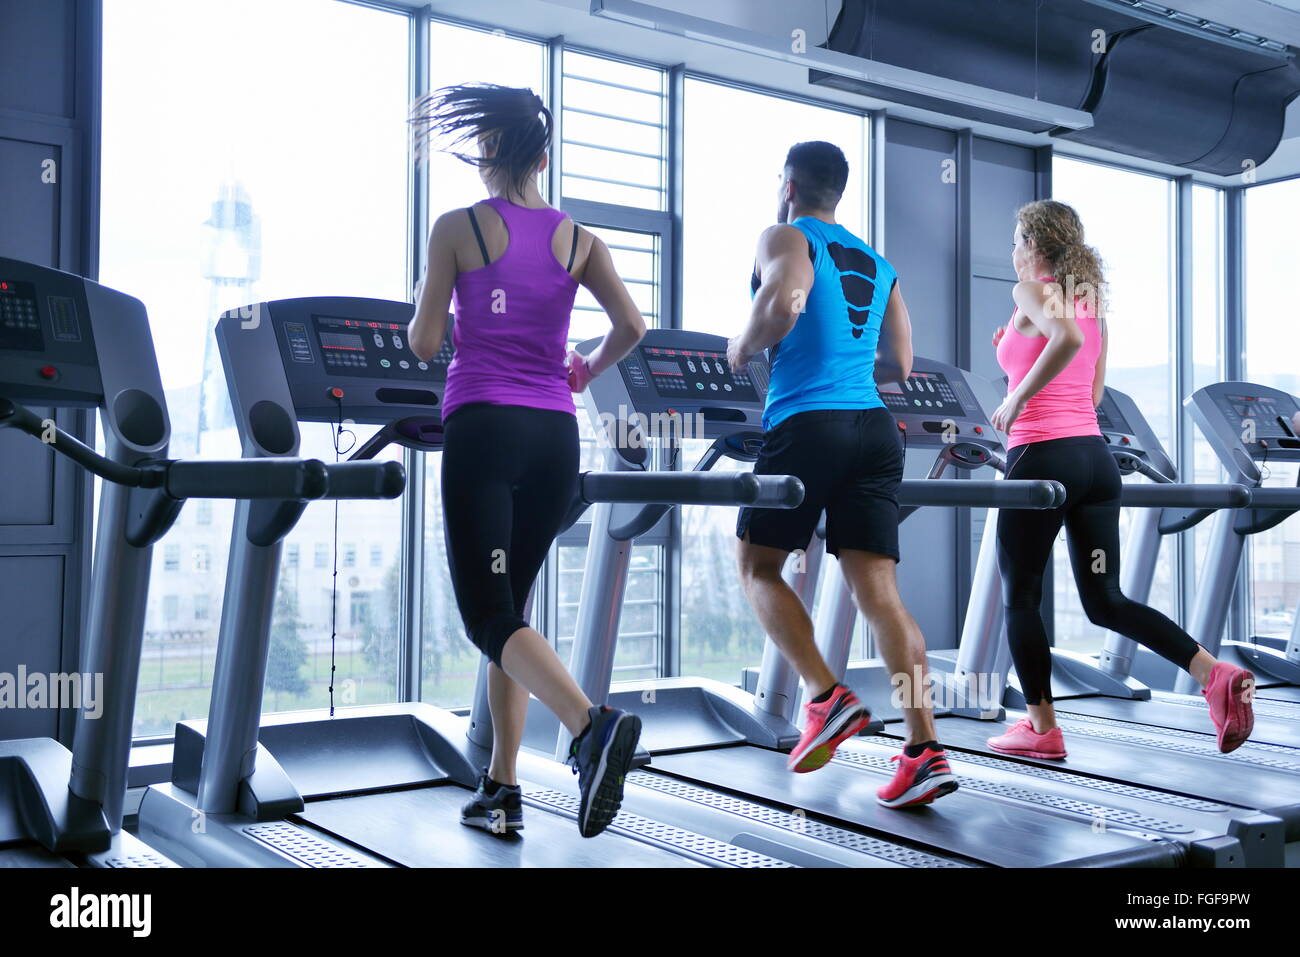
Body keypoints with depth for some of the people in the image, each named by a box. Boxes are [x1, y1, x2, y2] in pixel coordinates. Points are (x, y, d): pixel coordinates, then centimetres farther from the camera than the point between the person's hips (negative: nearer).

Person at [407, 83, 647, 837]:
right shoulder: (579, 241, 9)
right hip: (555, 436, 5)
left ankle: (593, 725, -29)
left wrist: (429, 314, 22)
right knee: (508, 607, 15)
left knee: (490, 615, -4)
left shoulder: (457, 228, 0)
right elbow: (632, 327, 0)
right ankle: (502, 789, 16)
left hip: (484, 429, -4)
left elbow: (425, 343, -1)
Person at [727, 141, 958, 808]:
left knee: (758, 567, 11)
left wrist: (742, 349, -1)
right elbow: (899, 365, 23)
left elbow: (784, 304, -19)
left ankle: (827, 698, -5)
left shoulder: (786, 238, 3)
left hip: (807, 425, -6)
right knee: (878, 588, 0)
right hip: (874, 429, 6)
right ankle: (924, 749, -8)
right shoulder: (879, 266, 23)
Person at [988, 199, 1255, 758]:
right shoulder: (1092, 301, 18)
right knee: (1105, 601, 10)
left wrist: (1015, 399, -17)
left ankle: (1041, 729, 12)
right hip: (1095, 457, 7)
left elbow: (1067, 337, -26)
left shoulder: (1031, 291, -4)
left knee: (1020, 597, 7)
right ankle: (1215, 675, -7)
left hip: (1042, 455, -7)